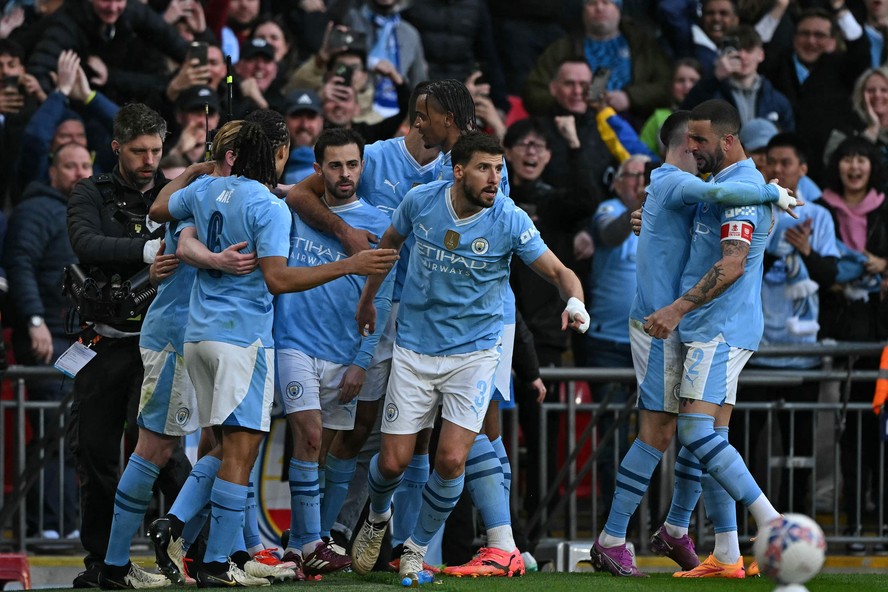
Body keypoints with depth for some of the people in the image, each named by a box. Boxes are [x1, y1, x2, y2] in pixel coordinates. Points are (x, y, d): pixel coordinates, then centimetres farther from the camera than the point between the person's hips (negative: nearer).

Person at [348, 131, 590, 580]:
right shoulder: (421, 202, -7)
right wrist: (367, 299, 23)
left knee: (451, 460, -13)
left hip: (474, 353, -1)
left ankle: (417, 547, 13)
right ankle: (378, 517, 34)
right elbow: (390, 241, 14)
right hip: (415, 350, 1)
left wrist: (574, 302, -35)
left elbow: (558, 271, -13)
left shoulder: (509, 221, -14)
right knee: (393, 461, -2)